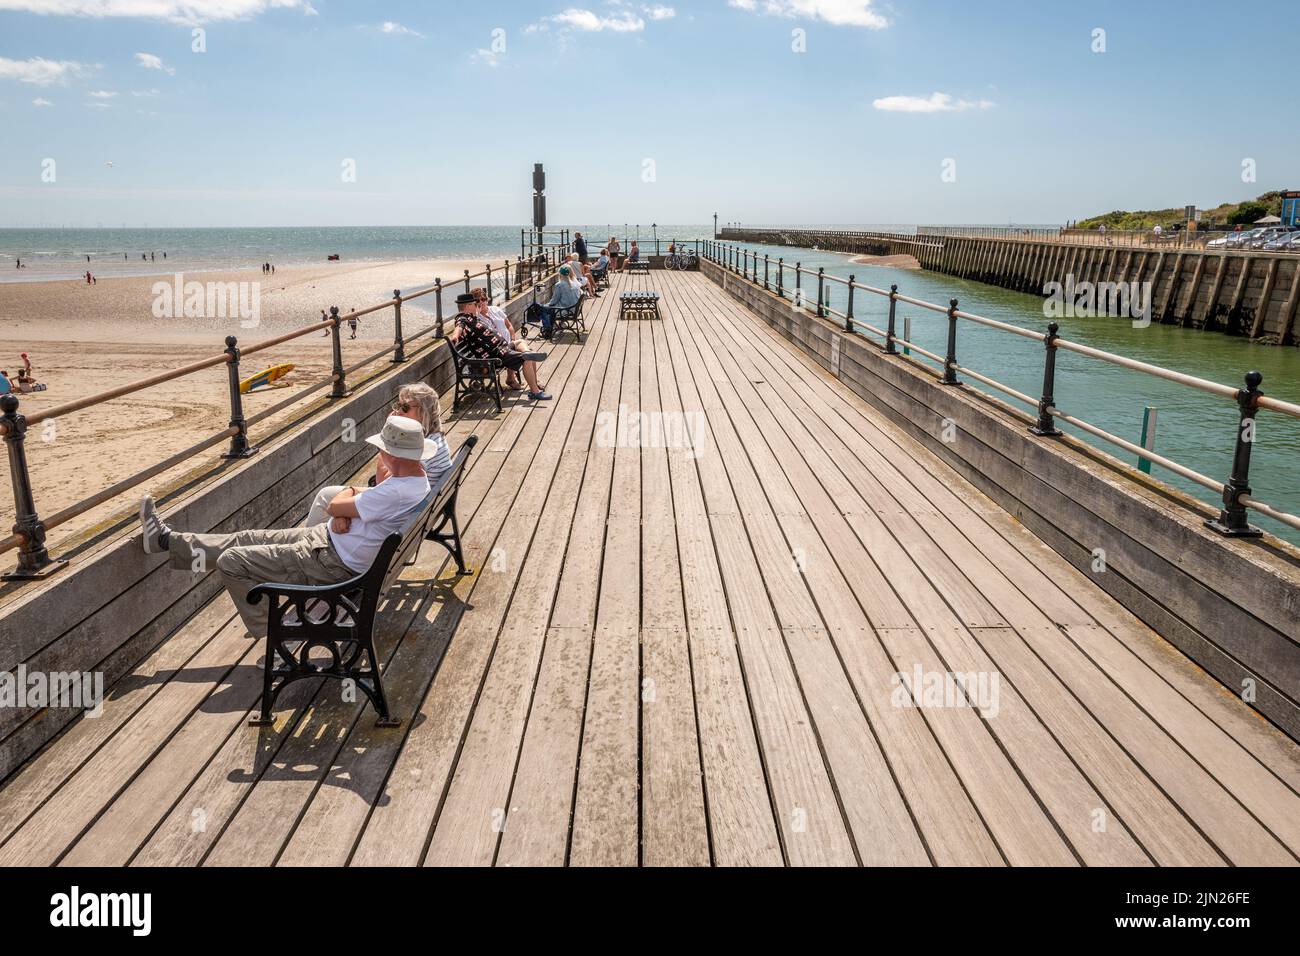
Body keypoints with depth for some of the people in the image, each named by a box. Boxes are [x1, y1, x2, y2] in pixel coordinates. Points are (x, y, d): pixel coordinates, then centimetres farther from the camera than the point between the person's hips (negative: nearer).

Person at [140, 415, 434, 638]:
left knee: (231, 561, -2)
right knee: (248, 540, 17)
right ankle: (168, 540, 33)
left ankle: (274, 637, 11)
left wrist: (347, 493, 2)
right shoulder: (416, 478, -1)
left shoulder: (397, 494, -33)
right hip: (327, 539, 10)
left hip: (333, 564, -10)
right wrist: (343, 512, -13)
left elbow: (334, 505, -21)